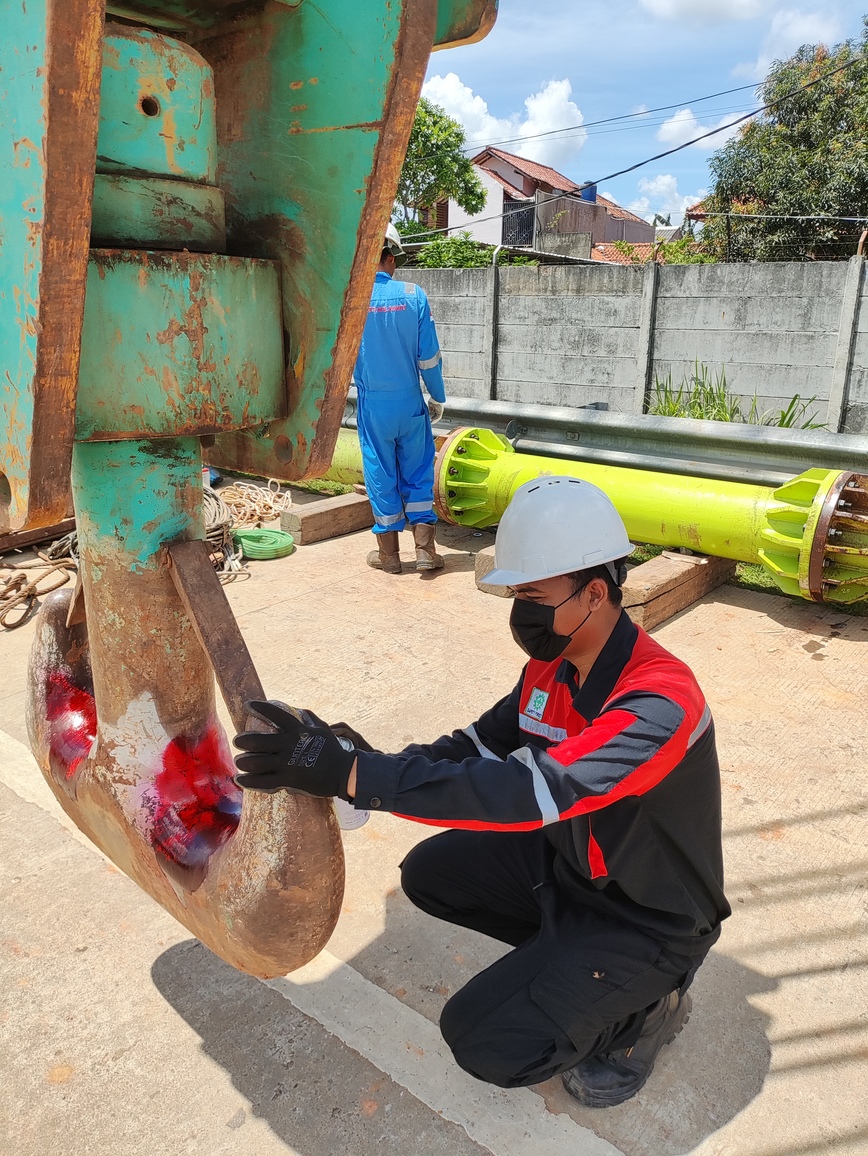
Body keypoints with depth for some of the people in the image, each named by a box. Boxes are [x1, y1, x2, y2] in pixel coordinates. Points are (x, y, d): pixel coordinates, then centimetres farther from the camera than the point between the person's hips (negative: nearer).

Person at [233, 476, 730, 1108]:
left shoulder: (660, 703, -34)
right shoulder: (553, 663, -8)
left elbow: (528, 791, -44)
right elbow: (484, 745, -1)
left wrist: (349, 773, -47)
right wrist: (376, 767, -20)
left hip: (648, 919, -7)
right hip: (569, 859, 8)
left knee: (485, 1043, -14)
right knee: (431, 873, 3)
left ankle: (643, 1010, 8)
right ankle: (566, 958, 13)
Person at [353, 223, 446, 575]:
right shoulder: (413, 295, -7)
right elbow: (429, 356, -5)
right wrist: (438, 398, 7)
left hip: (373, 404, 0)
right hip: (410, 403, 0)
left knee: (381, 475, 10)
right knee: (418, 474, 11)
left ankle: (389, 554, 18)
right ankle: (425, 549, 10)